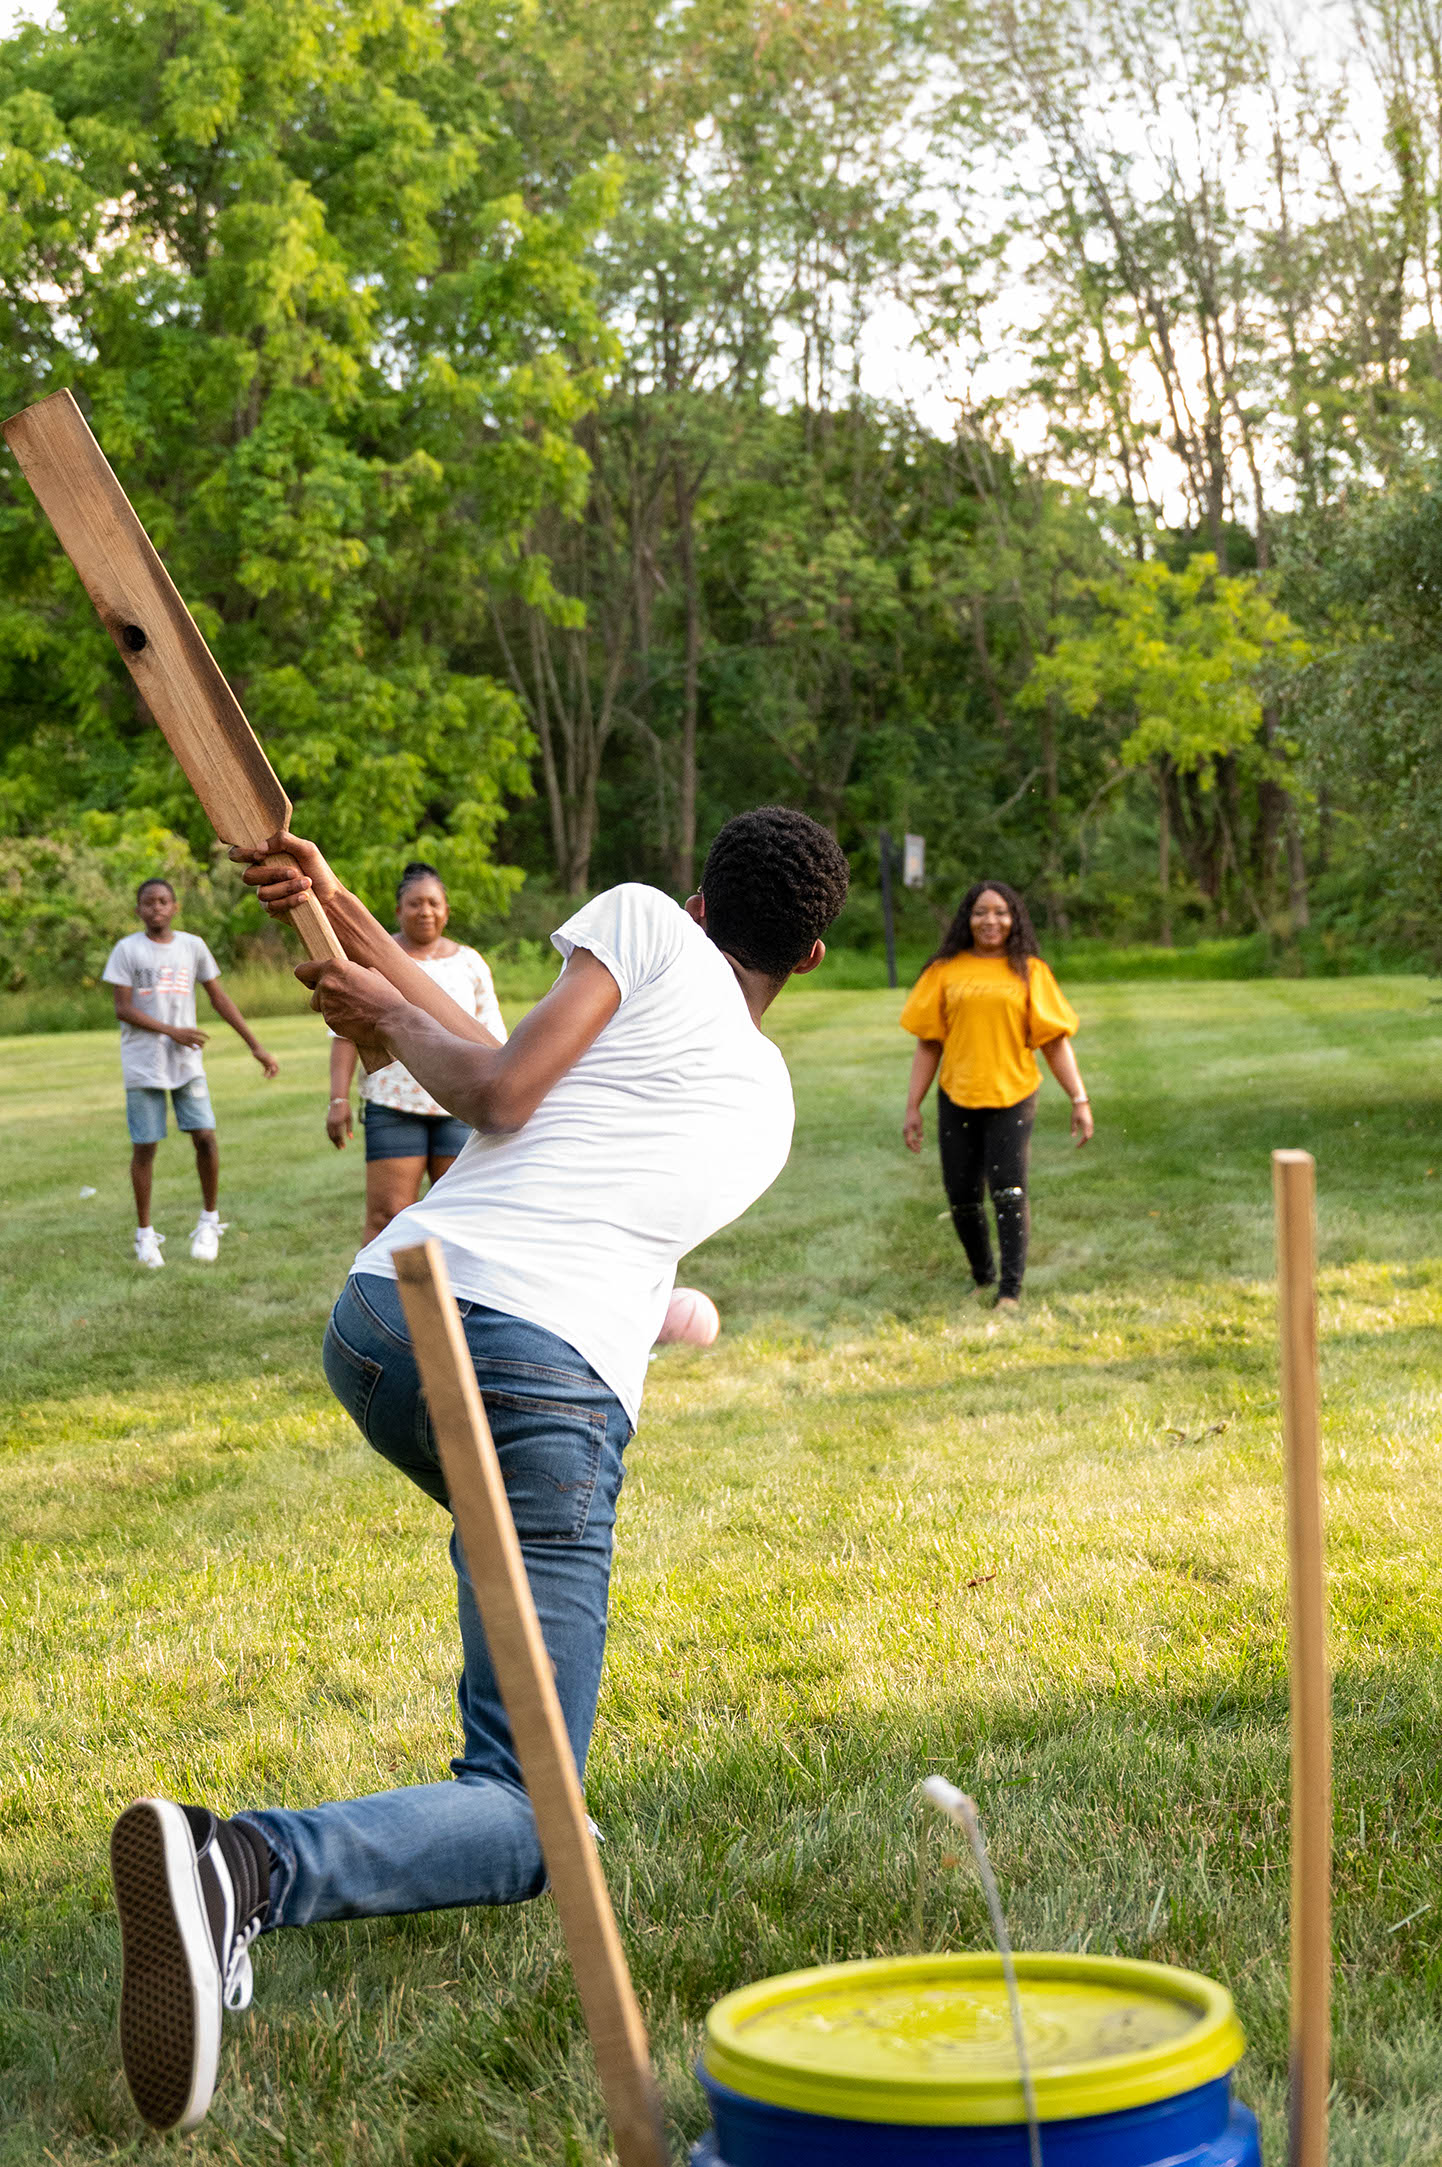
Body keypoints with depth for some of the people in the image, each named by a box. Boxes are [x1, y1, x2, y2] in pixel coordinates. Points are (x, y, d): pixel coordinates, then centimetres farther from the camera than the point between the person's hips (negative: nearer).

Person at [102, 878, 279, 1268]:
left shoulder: (192, 946, 7)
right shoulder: (127, 950, -2)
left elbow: (220, 999, 10)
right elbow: (123, 1009, -6)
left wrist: (256, 1047, 7)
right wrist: (171, 1031, -16)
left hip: (186, 1063, 2)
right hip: (142, 1065, -2)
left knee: (205, 1137, -8)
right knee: (145, 1146, 1)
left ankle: (209, 1220, 10)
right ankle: (145, 1234, 13)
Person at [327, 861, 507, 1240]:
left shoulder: (470, 964, 11)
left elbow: (491, 1038, 13)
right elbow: (346, 1032, 1)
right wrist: (339, 1099, -8)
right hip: (393, 1107, -2)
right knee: (387, 1216, -9)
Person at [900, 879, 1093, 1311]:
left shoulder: (1029, 971, 6)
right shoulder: (945, 971, 7)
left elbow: (1055, 1041, 5)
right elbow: (928, 1044, 9)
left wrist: (1079, 1100, -2)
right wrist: (913, 1107, 4)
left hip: (1012, 1096, -2)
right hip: (956, 1098, 2)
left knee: (1008, 1190, -15)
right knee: (962, 1198, 4)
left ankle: (1011, 1290, -11)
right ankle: (983, 1279, 25)